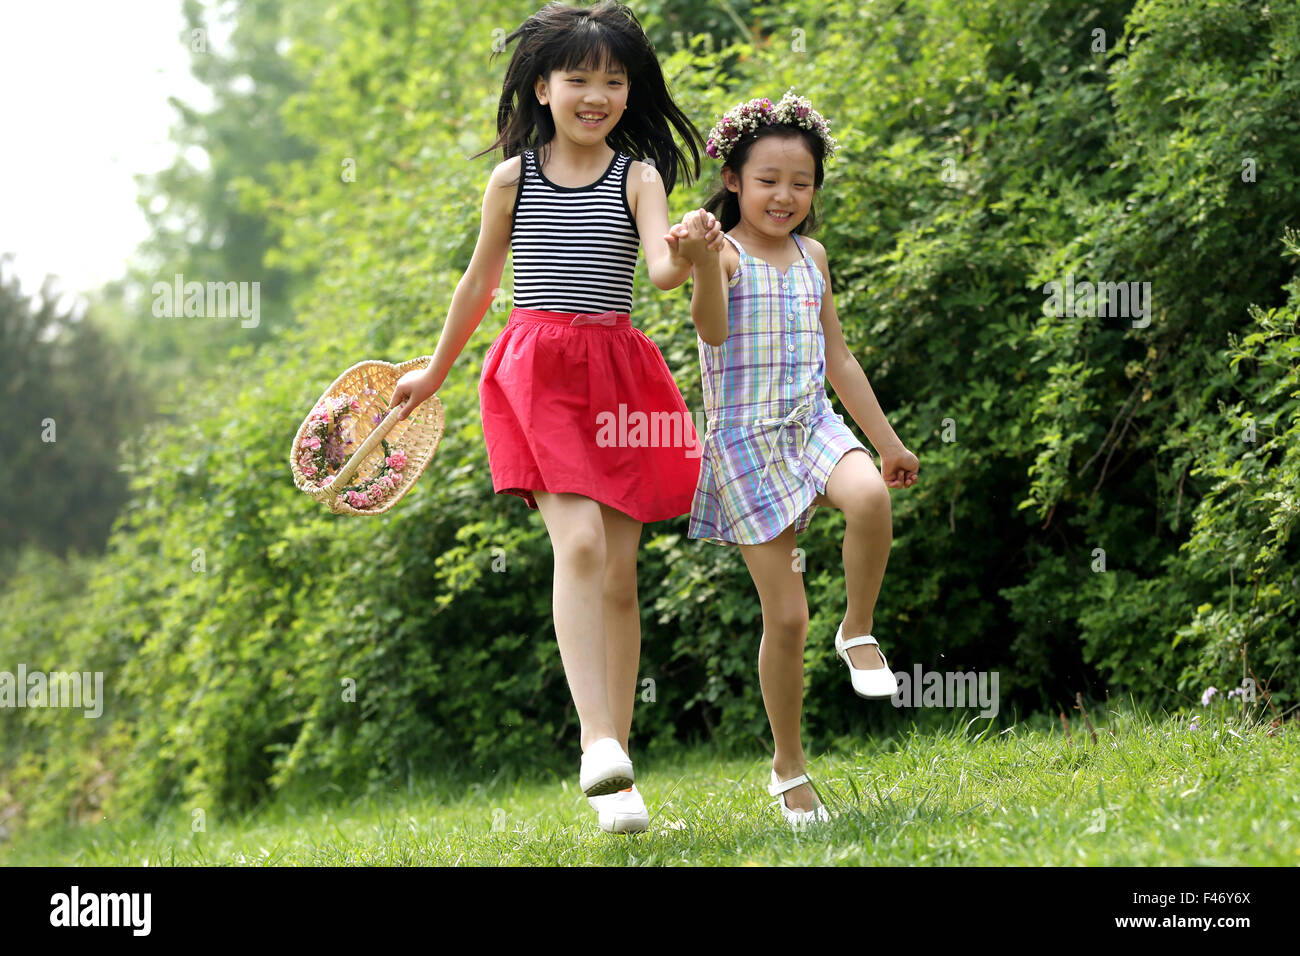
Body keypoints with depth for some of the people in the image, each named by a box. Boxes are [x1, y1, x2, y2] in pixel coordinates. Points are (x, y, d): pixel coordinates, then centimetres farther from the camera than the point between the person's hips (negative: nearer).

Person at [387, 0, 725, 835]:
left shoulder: (639, 178, 6)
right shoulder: (514, 178, 7)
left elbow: (662, 269, -10)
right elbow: (480, 281, 19)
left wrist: (686, 257, -34)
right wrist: (434, 375, 27)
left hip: (618, 370, 2)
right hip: (537, 369, -1)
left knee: (620, 573, 3)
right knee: (579, 542, -21)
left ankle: (617, 764, 9)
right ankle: (598, 743, -30)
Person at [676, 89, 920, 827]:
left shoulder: (812, 257, 12)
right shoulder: (727, 255, -6)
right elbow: (712, 328, -26)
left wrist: (887, 441, 21)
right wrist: (703, 261, -44)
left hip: (814, 426, 4)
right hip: (745, 441, -4)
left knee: (870, 496, -33)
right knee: (786, 616, -5)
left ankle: (859, 631, -8)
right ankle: (789, 768, 10)